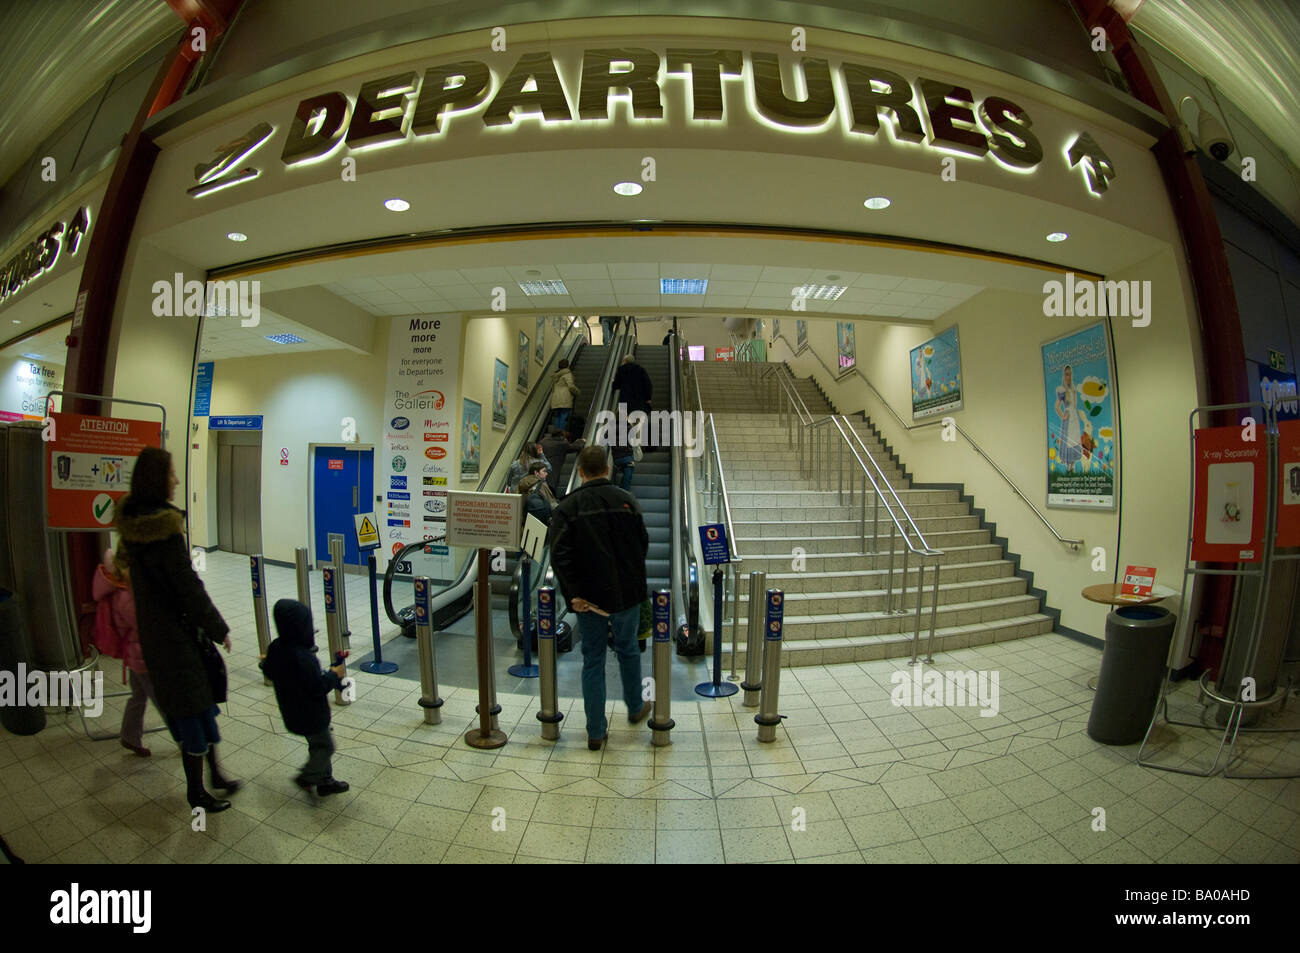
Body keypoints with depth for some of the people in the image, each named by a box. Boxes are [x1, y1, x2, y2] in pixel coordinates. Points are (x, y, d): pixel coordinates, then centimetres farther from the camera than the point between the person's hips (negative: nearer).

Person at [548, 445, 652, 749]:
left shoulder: (567, 506, -7)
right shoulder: (626, 500, -4)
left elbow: (560, 554, -16)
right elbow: (643, 544, -1)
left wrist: (572, 593, -13)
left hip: (588, 597, -1)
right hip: (626, 592, 1)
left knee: (592, 661, 11)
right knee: (627, 650, 21)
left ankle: (596, 732, 19)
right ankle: (635, 708, 41)